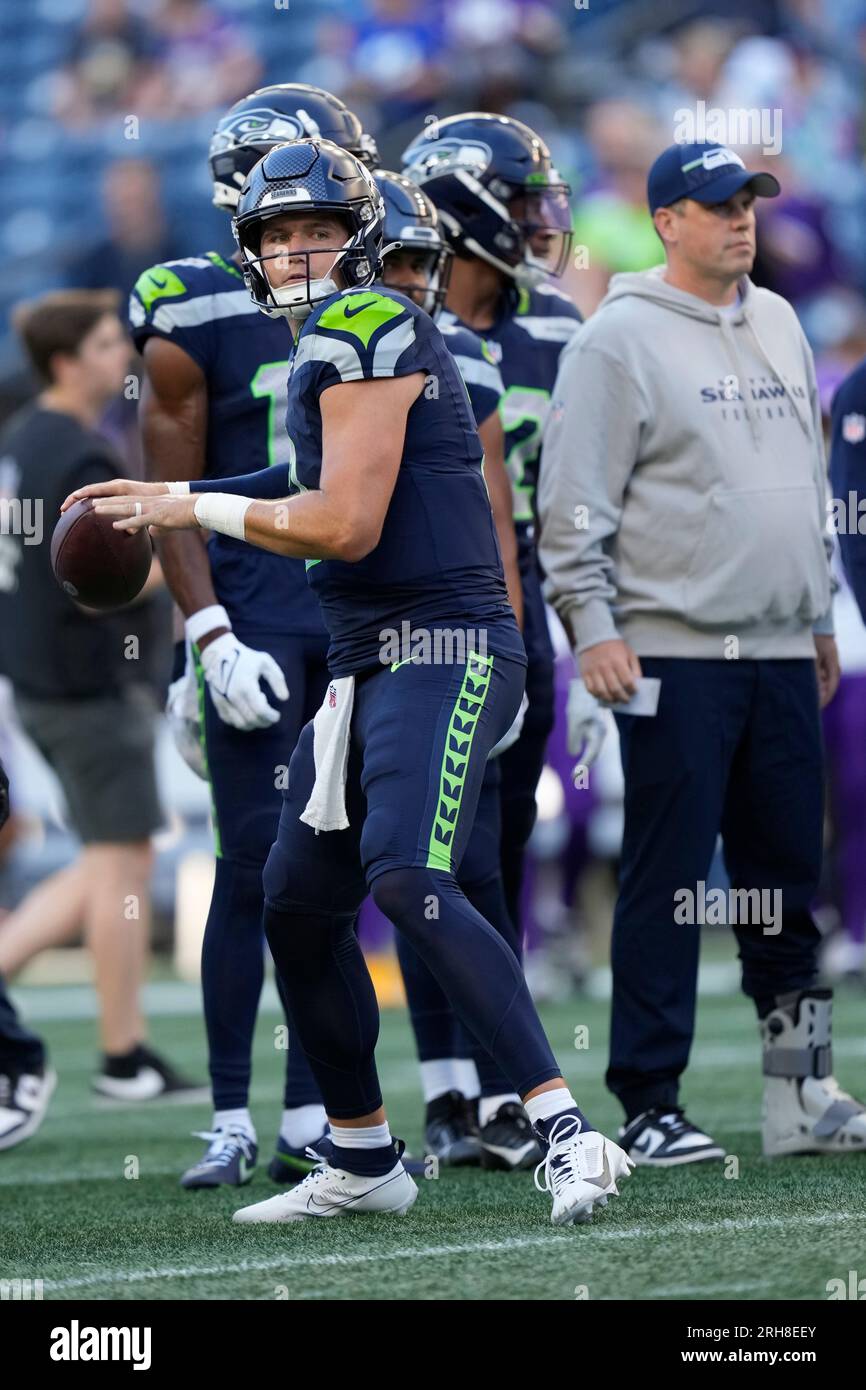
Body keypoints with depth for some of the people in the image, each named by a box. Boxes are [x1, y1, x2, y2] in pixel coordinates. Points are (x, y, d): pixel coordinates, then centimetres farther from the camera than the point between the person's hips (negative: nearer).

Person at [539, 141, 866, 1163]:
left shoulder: (778, 327, 16)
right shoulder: (619, 339, -5)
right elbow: (574, 502, -8)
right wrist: (592, 626, -15)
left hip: (780, 655, 7)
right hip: (675, 654, -7)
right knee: (667, 880, -6)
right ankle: (649, 1107, -3)